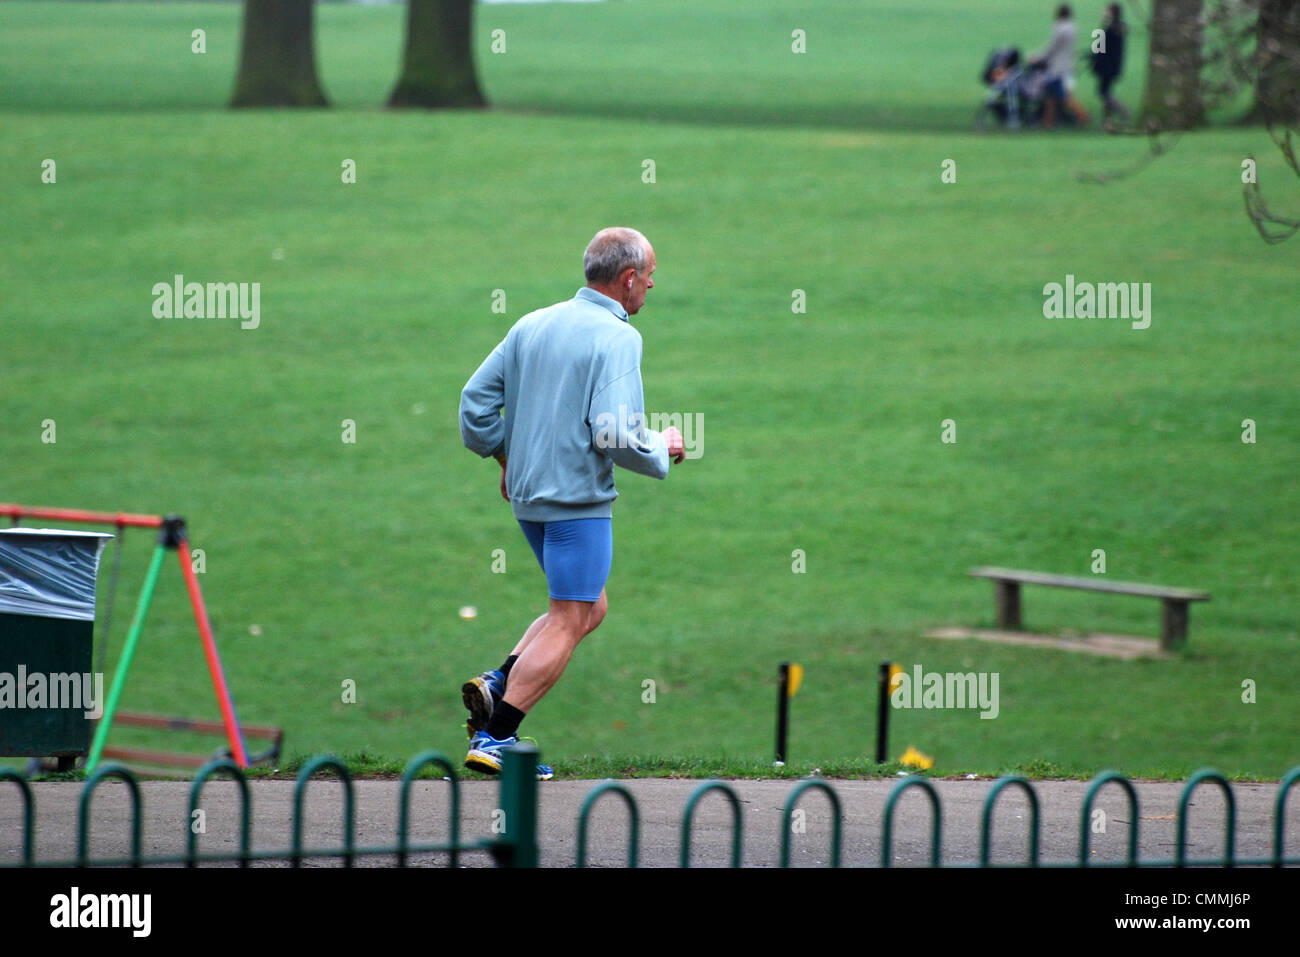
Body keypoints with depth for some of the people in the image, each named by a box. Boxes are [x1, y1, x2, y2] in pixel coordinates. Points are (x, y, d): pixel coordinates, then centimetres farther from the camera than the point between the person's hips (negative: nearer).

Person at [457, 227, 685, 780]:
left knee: (590, 606, 20)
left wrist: (504, 455, 22)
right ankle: (495, 738, -6)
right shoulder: (615, 338, -15)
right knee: (568, 622, -2)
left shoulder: (532, 325, 8)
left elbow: (476, 399, 10)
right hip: (579, 498, -8)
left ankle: (497, 686, 6)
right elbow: (614, 433, -23)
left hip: (528, 493, 8)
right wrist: (662, 449, -4)